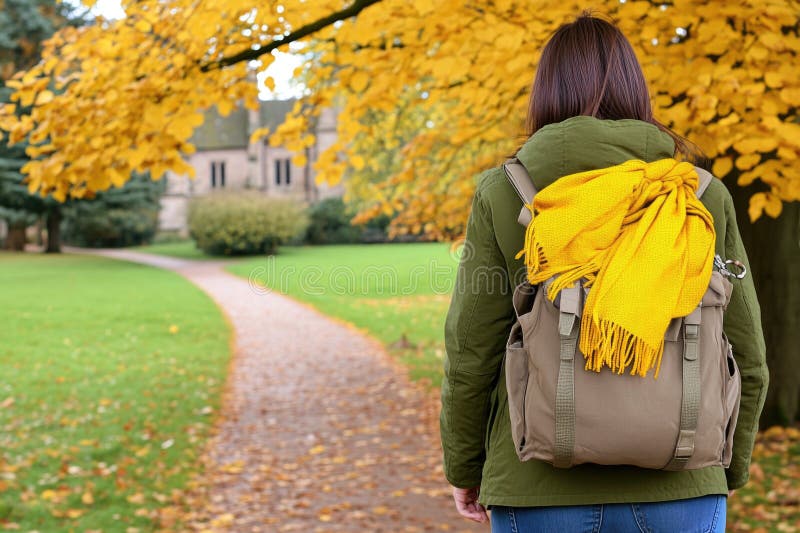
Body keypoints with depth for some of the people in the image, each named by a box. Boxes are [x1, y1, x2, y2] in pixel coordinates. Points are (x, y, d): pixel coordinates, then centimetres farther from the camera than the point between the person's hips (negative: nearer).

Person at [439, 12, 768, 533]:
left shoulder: (504, 193, -4)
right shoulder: (705, 196, 1)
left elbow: (471, 353, -3)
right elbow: (744, 358, 5)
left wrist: (465, 468, 11)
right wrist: (730, 466, 20)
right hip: (679, 491, 2)